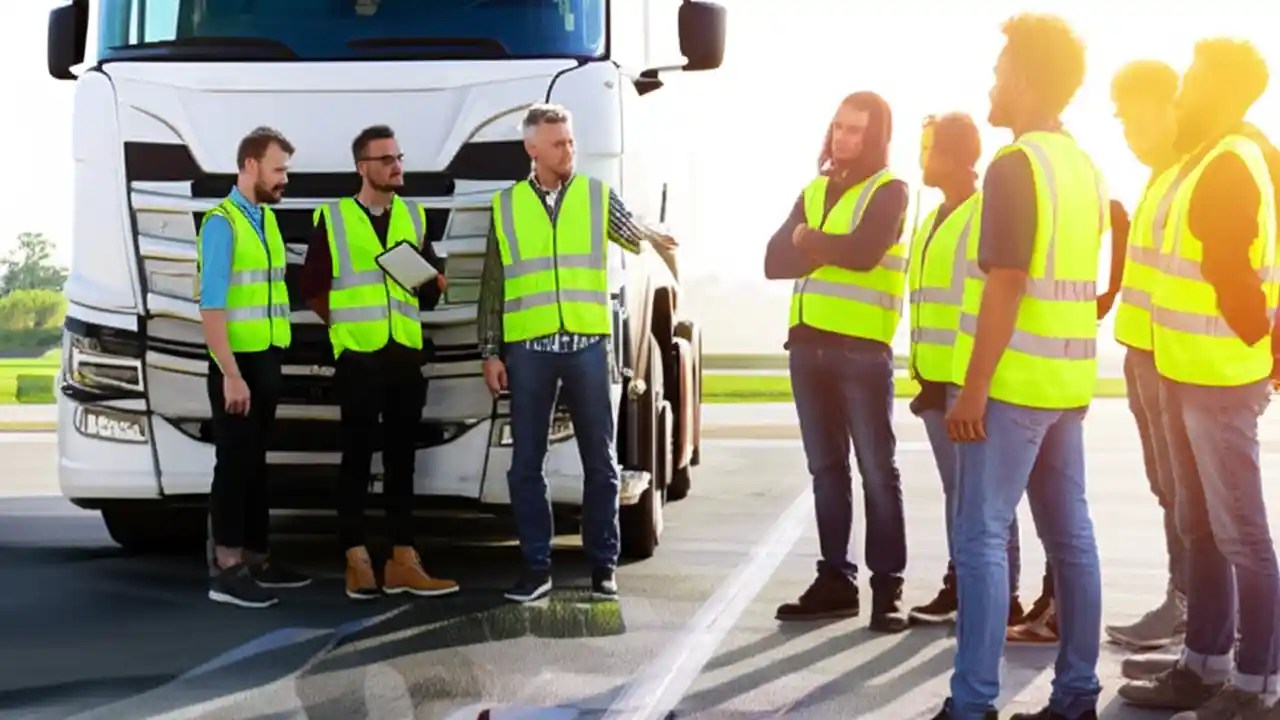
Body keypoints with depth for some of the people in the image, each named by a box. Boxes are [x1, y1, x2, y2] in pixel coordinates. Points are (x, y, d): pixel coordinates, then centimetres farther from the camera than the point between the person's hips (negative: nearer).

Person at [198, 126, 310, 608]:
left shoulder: (267, 219, 13)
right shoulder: (221, 222, -13)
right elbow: (211, 306, -18)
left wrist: (267, 367, 14)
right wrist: (230, 374, -23)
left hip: (267, 361, 8)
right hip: (237, 363, -8)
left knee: (255, 463, 13)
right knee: (234, 463, -5)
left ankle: (255, 561, 20)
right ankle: (226, 571, -2)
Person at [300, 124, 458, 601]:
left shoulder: (414, 216, 12)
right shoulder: (332, 218, -1)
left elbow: (433, 281, 16)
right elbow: (313, 288, 2)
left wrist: (431, 280, -5)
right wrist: (345, 325, 8)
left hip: (405, 354, 4)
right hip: (357, 355, -4)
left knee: (401, 458, 7)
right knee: (357, 458, -1)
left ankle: (402, 561, 10)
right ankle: (357, 562, 2)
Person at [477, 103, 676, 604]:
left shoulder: (597, 196, 7)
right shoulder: (506, 205, 7)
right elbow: (492, 287, 8)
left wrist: (653, 239, -20)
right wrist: (490, 352, 3)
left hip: (586, 344, 0)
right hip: (527, 348, 0)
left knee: (599, 460, 4)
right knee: (526, 463, 3)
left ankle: (603, 564, 13)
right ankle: (536, 567, 12)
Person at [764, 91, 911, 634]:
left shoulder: (888, 191, -1)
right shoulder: (814, 190, 17)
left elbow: (863, 252, -18)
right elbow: (775, 261, 7)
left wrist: (808, 239, -2)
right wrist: (831, 250, -9)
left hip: (862, 349, -6)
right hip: (809, 344, 6)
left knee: (877, 470, -3)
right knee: (826, 468, 9)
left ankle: (887, 587, -1)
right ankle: (836, 578, 15)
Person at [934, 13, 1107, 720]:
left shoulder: (1016, 166, -13)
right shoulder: (1084, 168, 14)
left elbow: (1005, 285, -19)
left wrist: (972, 388, -18)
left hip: (1014, 379, -9)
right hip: (1065, 379, 9)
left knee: (981, 537, -6)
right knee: (1070, 537, 9)